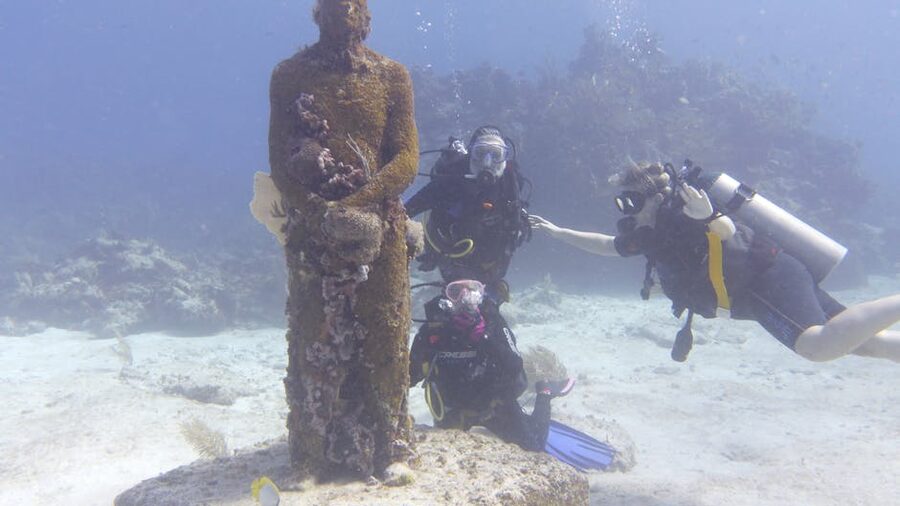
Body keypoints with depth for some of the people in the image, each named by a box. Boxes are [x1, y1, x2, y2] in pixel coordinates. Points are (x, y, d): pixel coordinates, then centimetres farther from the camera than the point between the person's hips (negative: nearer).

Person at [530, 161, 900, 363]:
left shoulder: (678, 211, -9)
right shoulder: (652, 234, 18)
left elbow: (728, 233, -25)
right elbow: (609, 245, 32)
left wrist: (709, 217, -48)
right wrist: (557, 232, 34)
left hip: (769, 276, -9)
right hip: (769, 279, 9)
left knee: (819, 346, -32)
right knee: (858, 342, 4)